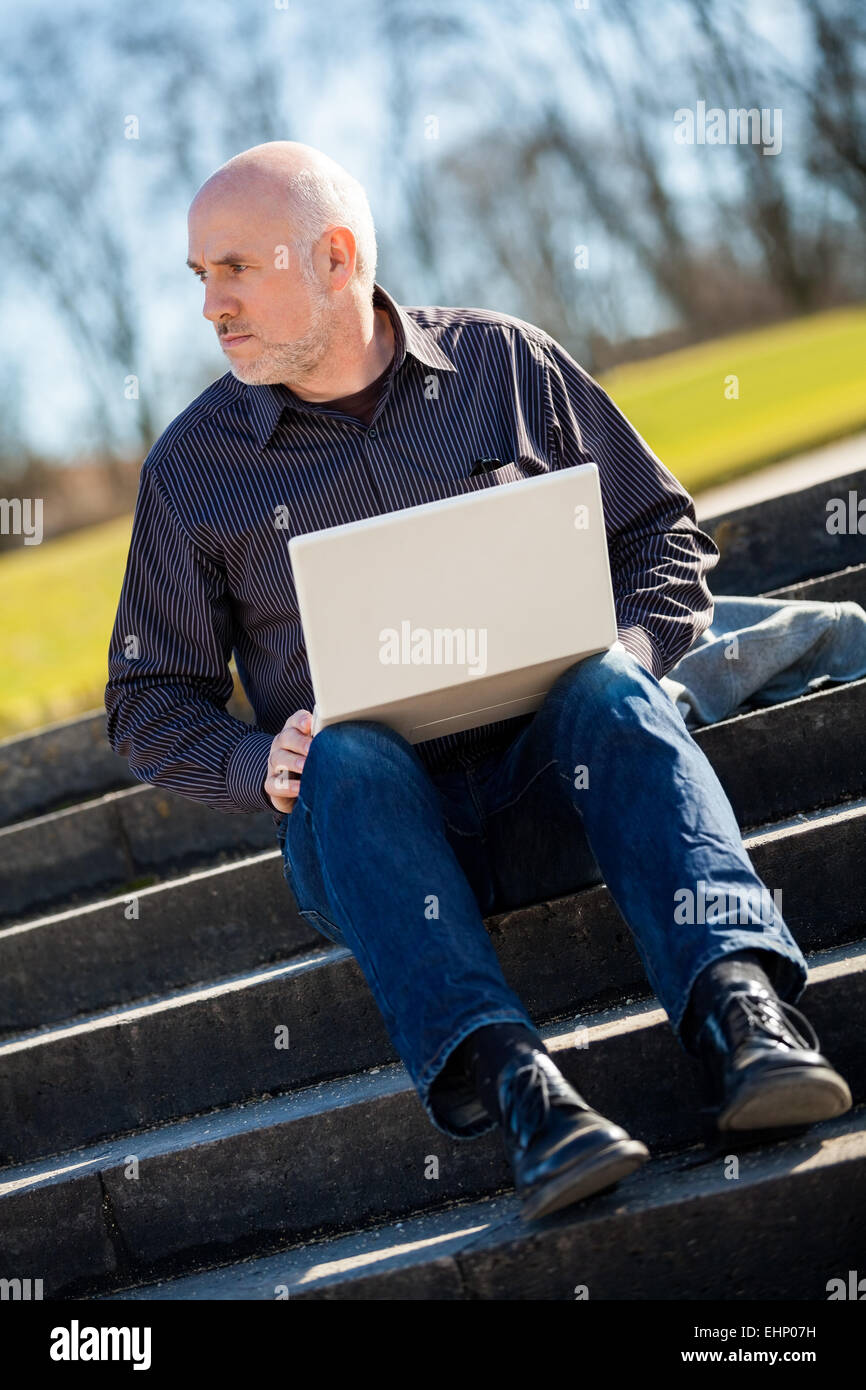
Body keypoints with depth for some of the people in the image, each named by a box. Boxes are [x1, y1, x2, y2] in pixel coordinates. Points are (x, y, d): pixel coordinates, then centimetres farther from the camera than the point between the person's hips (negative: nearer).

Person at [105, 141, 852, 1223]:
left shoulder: (503, 361, 10)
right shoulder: (192, 467, 9)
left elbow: (663, 529, 15)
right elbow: (150, 703, 12)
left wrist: (619, 656, -6)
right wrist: (261, 763, -9)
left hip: (552, 770, 1)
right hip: (371, 814, 0)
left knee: (607, 690, -32)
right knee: (348, 758, -35)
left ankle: (741, 1008, -50)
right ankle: (506, 1081, -52)